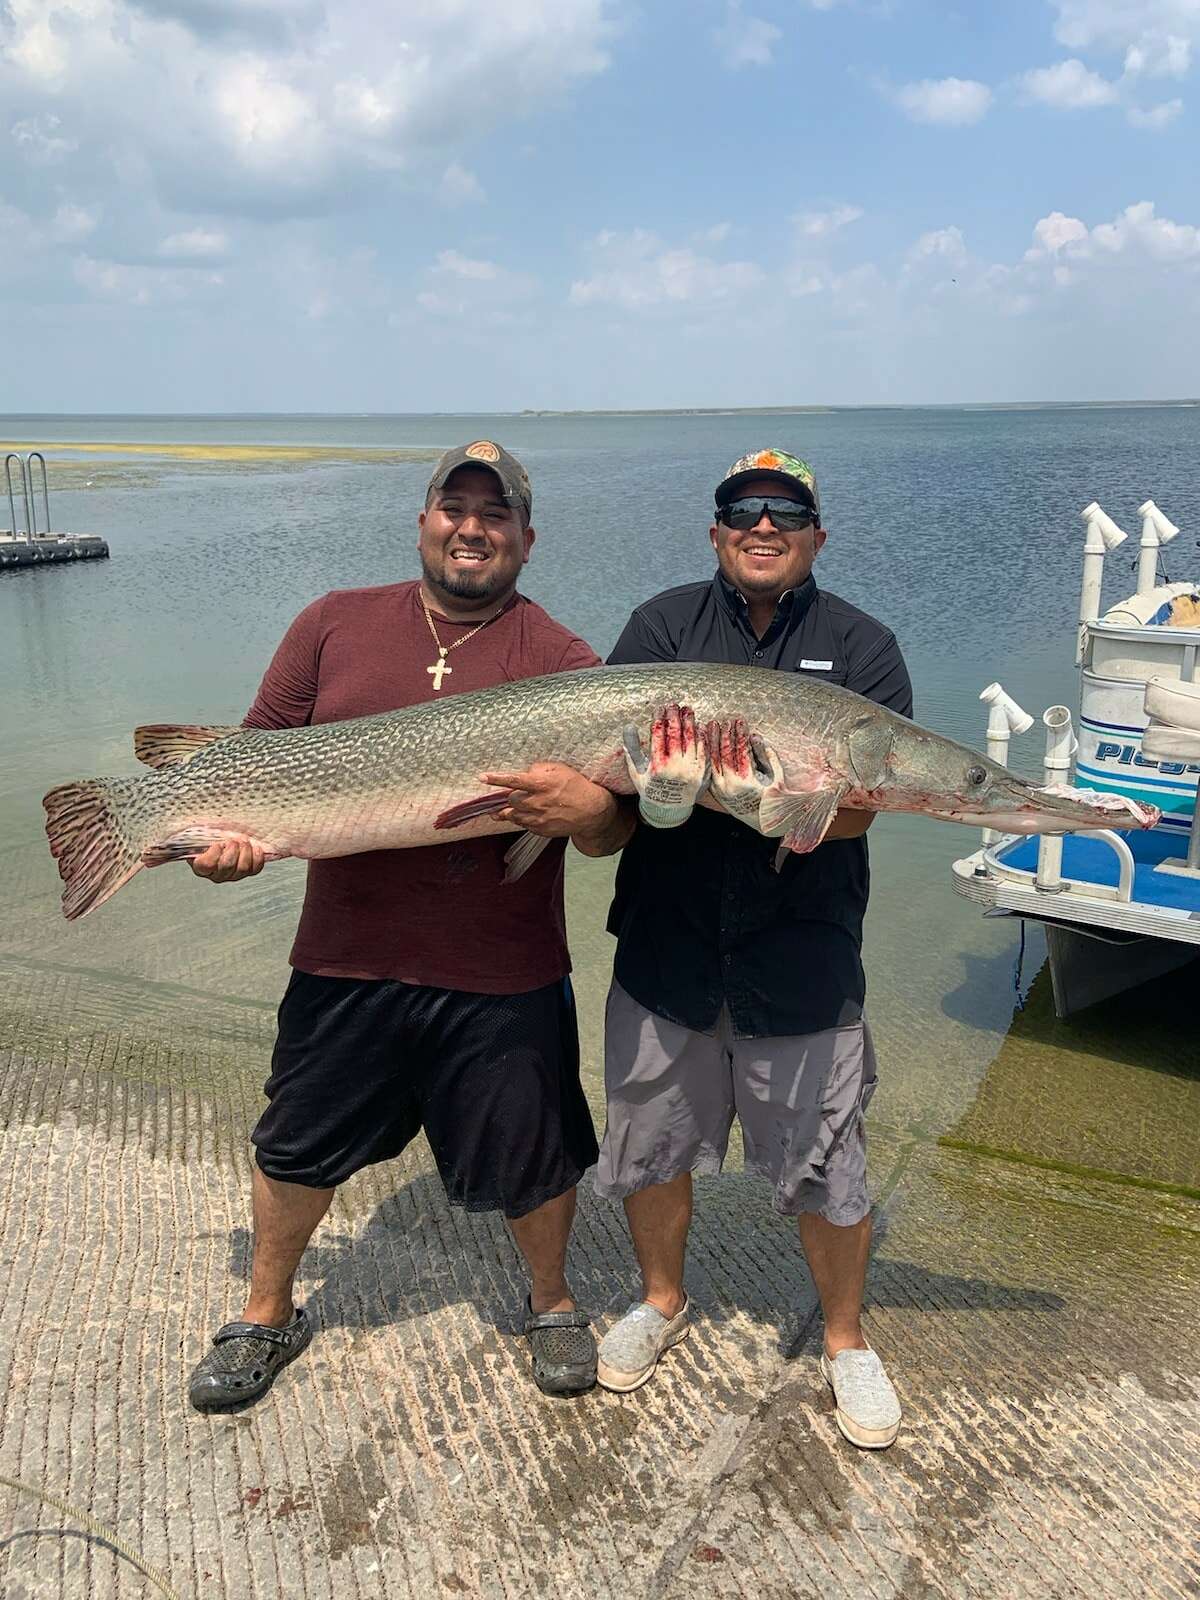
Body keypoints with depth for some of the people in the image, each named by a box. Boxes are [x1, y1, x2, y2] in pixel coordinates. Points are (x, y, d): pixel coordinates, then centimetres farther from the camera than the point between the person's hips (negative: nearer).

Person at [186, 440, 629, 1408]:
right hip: (345, 963, 2)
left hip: (502, 978, -2)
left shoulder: (563, 662, -4)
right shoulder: (335, 625, 4)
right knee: (296, 1150, 18)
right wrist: (229, 828, -11)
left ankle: (553, 1302, 45)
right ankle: (268, 1317, 45)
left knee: (531, 1159, 14)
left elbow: (614, 828, -7)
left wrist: (588, 808, -29)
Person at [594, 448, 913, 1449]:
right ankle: (662, 1300, 45)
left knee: (828, 1170, 8)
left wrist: (767, 802, -32)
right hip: (666, 947, 2)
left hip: (802, 963, -1)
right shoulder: (664, 625, 2)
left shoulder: (863, 649, -2)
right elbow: (618, 752, -9)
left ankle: (847, 1341, 35)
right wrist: (665, 793, -31)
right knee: (651, 1146, 17)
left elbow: (856, 809, -12)